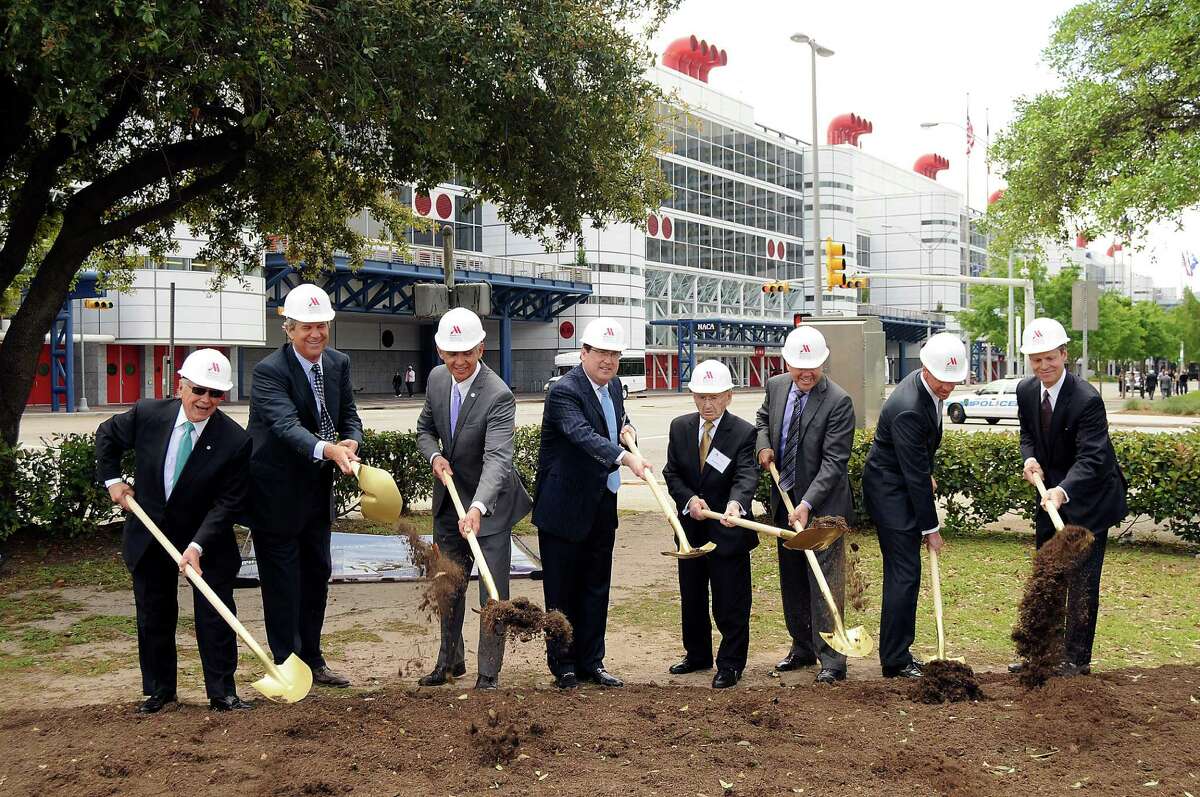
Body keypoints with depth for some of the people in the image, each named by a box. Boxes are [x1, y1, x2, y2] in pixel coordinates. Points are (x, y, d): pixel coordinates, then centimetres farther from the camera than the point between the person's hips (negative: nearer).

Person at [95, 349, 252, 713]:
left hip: (207, 543, -2)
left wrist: (197, 546, -27)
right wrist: (111, 479, 0)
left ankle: (222, 693, 12)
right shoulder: (147, 414, -14)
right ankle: (158, 690, 28)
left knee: (215, 618, 0)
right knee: (154, 618, 13)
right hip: (149, 538, 2)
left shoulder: (235, 440, -21)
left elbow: (228, 502, -19)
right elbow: (106, 436, 8)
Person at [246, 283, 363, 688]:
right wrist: (326, 449, -52)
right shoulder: (270, 370, -21)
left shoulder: (339, 363, 1)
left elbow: (349, 414, 2)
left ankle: (311, 658, 30)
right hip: (277, 491, -7)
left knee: (317, 573, 16)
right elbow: (287, 425, -34)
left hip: (318, 489, 7)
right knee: (282, 578, 1)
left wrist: (350, 441, -22)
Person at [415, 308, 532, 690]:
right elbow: (425, 428, 11)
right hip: (448, 500, 7)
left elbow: (497, 458, -37)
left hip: (488, 505, -6)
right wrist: (434, 456, -11)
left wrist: (477, 509, -50)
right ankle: (450, 661, 38)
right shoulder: (437, 379, -5)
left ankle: (488, 676, 9)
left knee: (493, 595, -3)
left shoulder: (498, 395, -26)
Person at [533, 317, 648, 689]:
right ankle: (562, 664, 15)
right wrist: (626, 458, -50)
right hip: (565, 507, -8)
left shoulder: (613, 386, 9)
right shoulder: (564, 391, -18)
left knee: (596, 588, 13)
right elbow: (583, 435, -36)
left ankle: (590, 662, 22)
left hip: (603, 505, 8)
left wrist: (626, 428, 5)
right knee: (562, 589, 3)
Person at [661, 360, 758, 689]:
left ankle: (730, 664, 16)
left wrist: (735, 504, -44)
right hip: (690, 527, 5)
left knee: (730, 603, 2)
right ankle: (697, 654, 36)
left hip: (727, 530, -5)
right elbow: (671, 472, 4)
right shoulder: (680, 427, 2)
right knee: (691, 599, 19)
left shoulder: (744, 433, -12)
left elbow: (746, 476, -23)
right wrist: (689, 498, -15)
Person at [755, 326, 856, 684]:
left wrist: (807, 504, -27)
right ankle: (802, 647, 28)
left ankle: (831, 660, 0)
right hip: (784, 499, 7)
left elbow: (834, 462, -21)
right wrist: (764, 445, 1)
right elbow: (763, 419, 23)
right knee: (791, 580, 15)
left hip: (822, 505, -7)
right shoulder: (776, 386, 2)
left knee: (825, 582, -5)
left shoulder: (838, 402, -18)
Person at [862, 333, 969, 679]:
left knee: (901, 572, 13)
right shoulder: (907, 409, -30)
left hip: (903, 485, 10)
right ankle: (896, 661, -2)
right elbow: (915, 475, -24)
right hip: (889, 489, -10)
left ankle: (896, 654, 21)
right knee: (904, 573, -8)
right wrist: (930, 527, -18)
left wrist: (927, 474, 14)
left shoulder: (930, 386, -1)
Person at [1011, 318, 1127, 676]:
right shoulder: (1026, 391, -5)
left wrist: (1063, 490, -48)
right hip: (1052, 493, 7)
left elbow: (1091, 458, -32)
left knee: (1082, 578, -4)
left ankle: (1077, 658, 6)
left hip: (1089, 498, -7)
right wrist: (1030, 458, -10)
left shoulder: (1087, 399, -26)